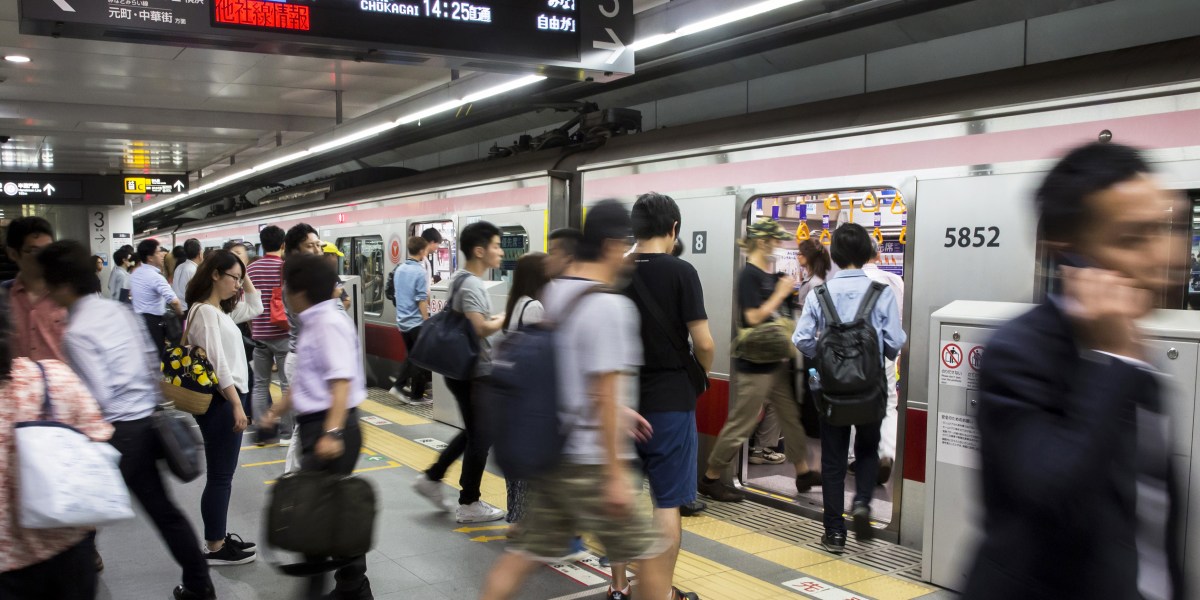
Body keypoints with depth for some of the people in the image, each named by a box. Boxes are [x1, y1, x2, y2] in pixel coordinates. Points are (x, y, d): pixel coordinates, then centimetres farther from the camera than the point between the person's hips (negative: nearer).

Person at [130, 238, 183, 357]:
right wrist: (180, 313, -12)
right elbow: (174, 301, -31)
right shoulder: (156, 277, -20)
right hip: (153, 320, -9)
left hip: (138, 319, 9)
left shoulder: (134, 274, 9)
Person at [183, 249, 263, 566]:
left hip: (227, 398, 10)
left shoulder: (222, 310, 11)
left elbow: (255, 308, 26)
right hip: (220, 401, -10)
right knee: (220, 476, -2)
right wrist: (237, 404, -23)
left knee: (222, 474, 16)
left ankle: (219, 537, 25)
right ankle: (215, 548, 7)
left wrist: (245, 276, 14)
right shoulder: (204, 312, -17)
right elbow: (216, 363, -22)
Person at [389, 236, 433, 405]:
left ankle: (399, 386, 11)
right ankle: (416, 395, 9)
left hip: (402, 321, 7)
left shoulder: (399, 270, 7)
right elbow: (422, 301, -19)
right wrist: (427, 323, -12)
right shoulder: (419, 272, -17)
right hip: (416, 321, -7)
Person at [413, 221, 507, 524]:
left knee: (473, 432, 21)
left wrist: (497, 318, 7)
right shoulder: (471, 285, -20)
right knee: (481, 437, 2)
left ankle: (431, 478, 27)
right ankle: (469, 504, 13)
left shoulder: (463, 279, 11)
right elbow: (480, 328, -29)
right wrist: (507, 316, -15)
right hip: (474, 372, -10)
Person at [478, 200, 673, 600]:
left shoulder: (552, 295, 8)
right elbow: (604, 393, -21)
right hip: (587, 462, -8)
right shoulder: (609, 305, -18)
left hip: (550, 451, 8)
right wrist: (616, 473, -18)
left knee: (526, 552, 14)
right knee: (649, 550, 8)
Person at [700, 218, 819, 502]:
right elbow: (754, 317, -23)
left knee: (791, 416, 15)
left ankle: (803, 473, 28)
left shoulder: (770, 276, 11)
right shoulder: (749, 275, -16)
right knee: (741, 423, -2)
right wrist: (780, 293, -16)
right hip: (755, 364, -9)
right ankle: (710, 478, 10)